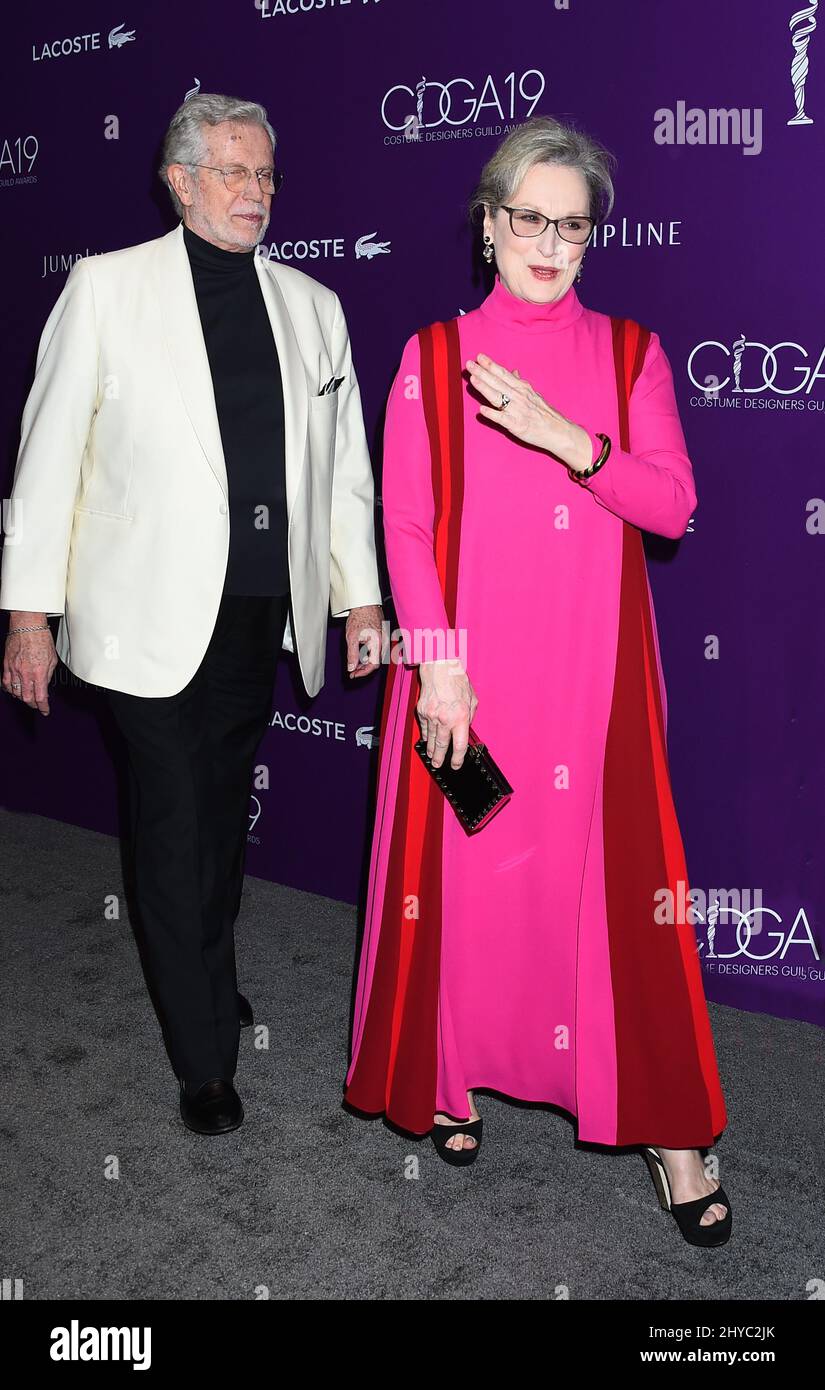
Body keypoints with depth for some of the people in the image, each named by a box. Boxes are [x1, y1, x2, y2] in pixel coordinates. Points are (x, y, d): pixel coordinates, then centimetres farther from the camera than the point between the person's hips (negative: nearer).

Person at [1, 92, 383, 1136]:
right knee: (176, 832, 2)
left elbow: (342, 462, 13)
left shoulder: (312, 305, 11)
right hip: (156, 616, -3)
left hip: (264, 615, 4)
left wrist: (359, 597, 8)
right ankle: (205, 1058, 18)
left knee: (224, 817, 16)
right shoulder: (106, 286, 0)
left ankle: (209, 988, 38)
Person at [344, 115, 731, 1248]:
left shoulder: (629, 352, 8)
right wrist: (438, 664, -11)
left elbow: (673, 505, -2)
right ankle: (452, 1077, 28)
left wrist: (564, 436, -17)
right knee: (467, 867, 6)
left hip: (594, 666, 1)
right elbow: (404, 520, -2)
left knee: (609, 869, 1)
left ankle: (661, 1120, 14)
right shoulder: (434, 356, 4)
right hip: (467, 663, 0)